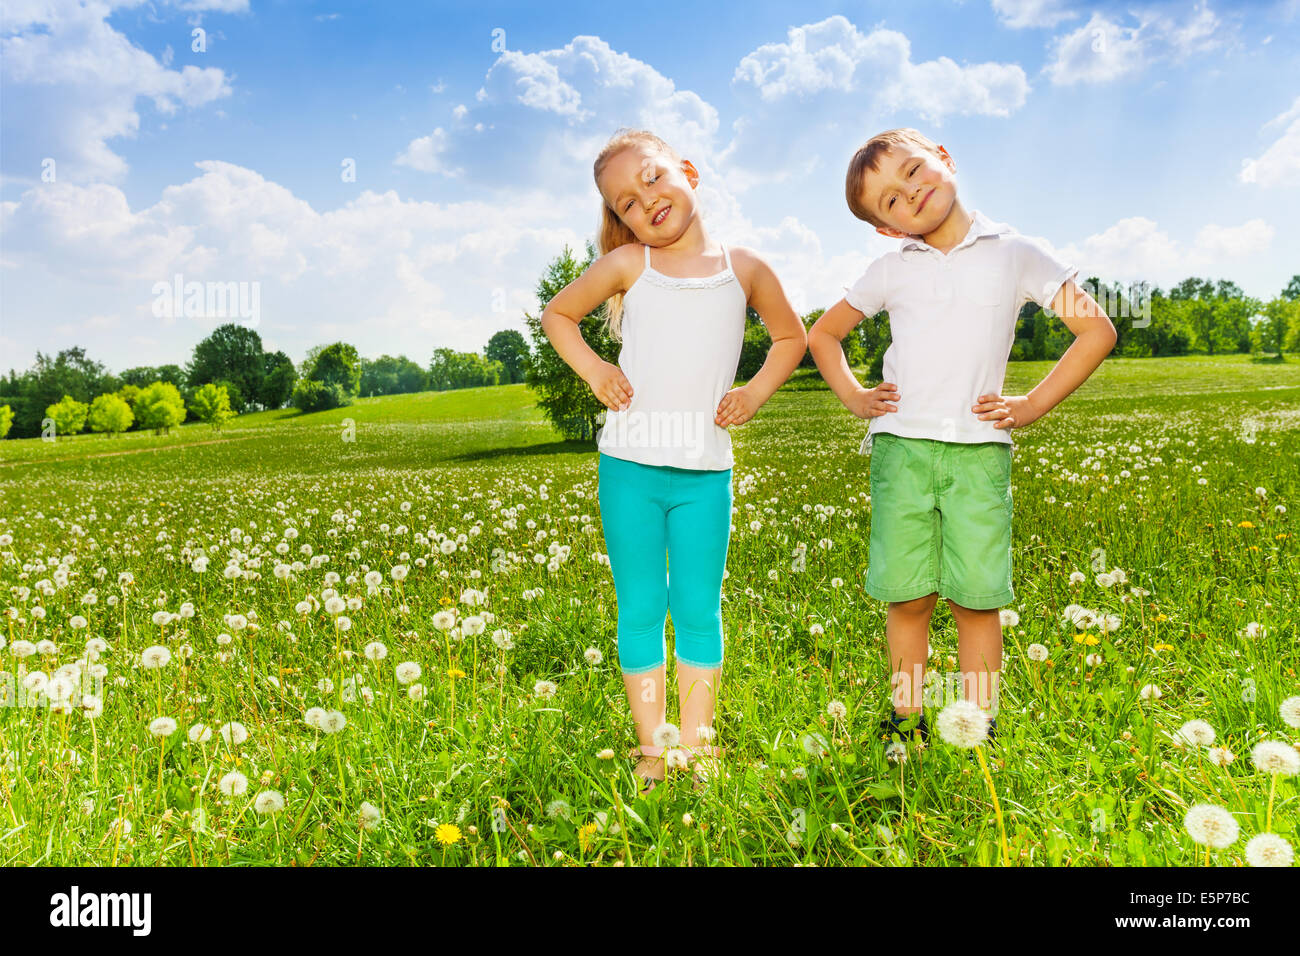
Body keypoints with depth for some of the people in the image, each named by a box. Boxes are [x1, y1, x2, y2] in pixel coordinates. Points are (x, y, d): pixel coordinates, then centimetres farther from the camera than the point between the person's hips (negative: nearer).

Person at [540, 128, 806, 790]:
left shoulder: (744, 269, 5)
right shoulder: (628, 265, 3)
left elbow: (791, 339, 19)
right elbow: (557, 314, 16)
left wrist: (756, 391, 3)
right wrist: (592, 369, -1)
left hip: (705, 470, 0)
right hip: (629, 466, 0)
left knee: (698, 610, 7)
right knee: (639, 610, 7)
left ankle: (696, 741, 20)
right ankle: (651, 745, 18)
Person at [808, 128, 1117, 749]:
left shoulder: (1014, 254, 7)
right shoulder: (890, 271, 11)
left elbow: (1097, 331, 9)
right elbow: (822, 334, 24)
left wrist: (1035, 404, 2)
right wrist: (853, 397, 10)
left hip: (981, 448, -1)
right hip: (900, 445, 1)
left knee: (977, 598, -2)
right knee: (908, 596, 1)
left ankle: (980, 728, 10)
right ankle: (906, 720, 15)